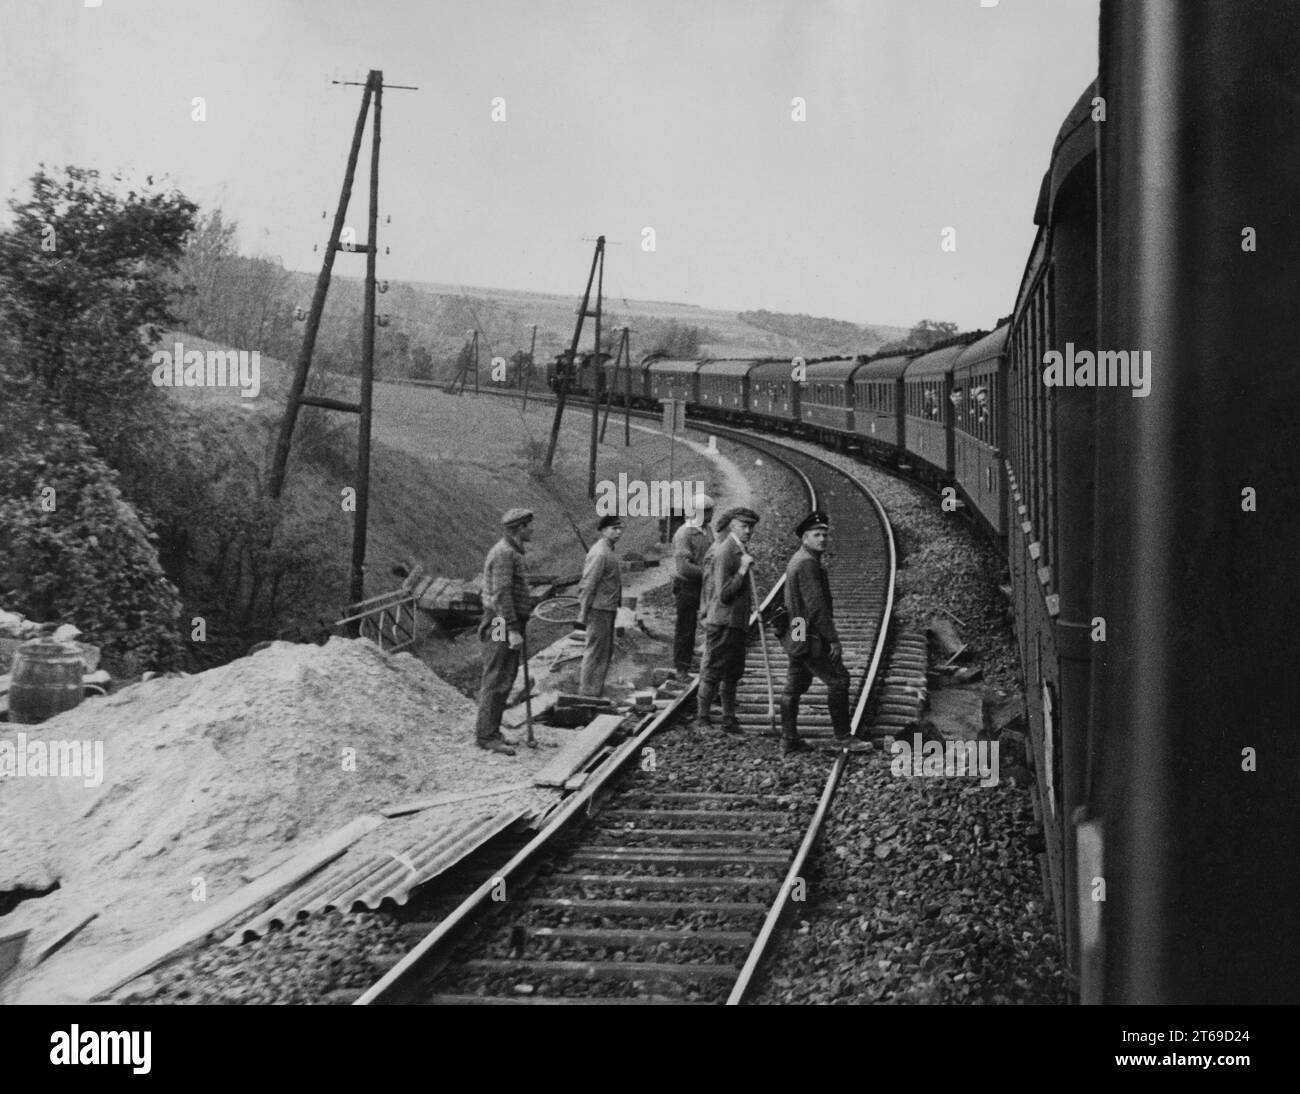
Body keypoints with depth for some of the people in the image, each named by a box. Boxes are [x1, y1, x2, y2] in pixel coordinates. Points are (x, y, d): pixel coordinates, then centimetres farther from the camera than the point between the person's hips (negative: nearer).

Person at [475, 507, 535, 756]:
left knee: (505, 679, 14)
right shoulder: (503, 553, -16)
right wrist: (513, 630, -25)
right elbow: (501, 594, -22)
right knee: (497, 681, -9)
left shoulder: (511, 552, 17)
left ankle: (487, 728, 20)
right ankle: (487, 735, -7)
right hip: (502, 625, -10)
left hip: (506, 626, 10)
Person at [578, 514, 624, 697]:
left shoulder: (607, 550, 13)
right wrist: (583, 613, -19)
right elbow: (588, 584, -20)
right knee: (596, 652, -4)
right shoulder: (600, 554, -19)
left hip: (607, 609, 10)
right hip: (599, 609, -10)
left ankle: (596, 690, 25)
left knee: (606, 651, 16)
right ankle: (589, 693, 2)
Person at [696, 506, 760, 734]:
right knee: (713, 673, -4)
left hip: (737, 622, 10)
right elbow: (723, 594, -22)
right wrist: (742, 570, -23)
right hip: (723, 623, -10)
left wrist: (748, 603, 18)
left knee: (733, 673, 14)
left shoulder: (739, 551, 14)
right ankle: (703, 720, 4)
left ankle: (729, 720, 21)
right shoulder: (724, 553, -17)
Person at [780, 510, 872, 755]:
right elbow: (816, 605, -22)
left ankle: (788, 740, 14)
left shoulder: (797, 560, 15)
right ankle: (843, 737, -2)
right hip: (810, 637, -11)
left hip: (796, 636, 11)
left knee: (795, 685, 11)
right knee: (838, 680, -5)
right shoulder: (808, 563, -18)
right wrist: (833, 639, -20)